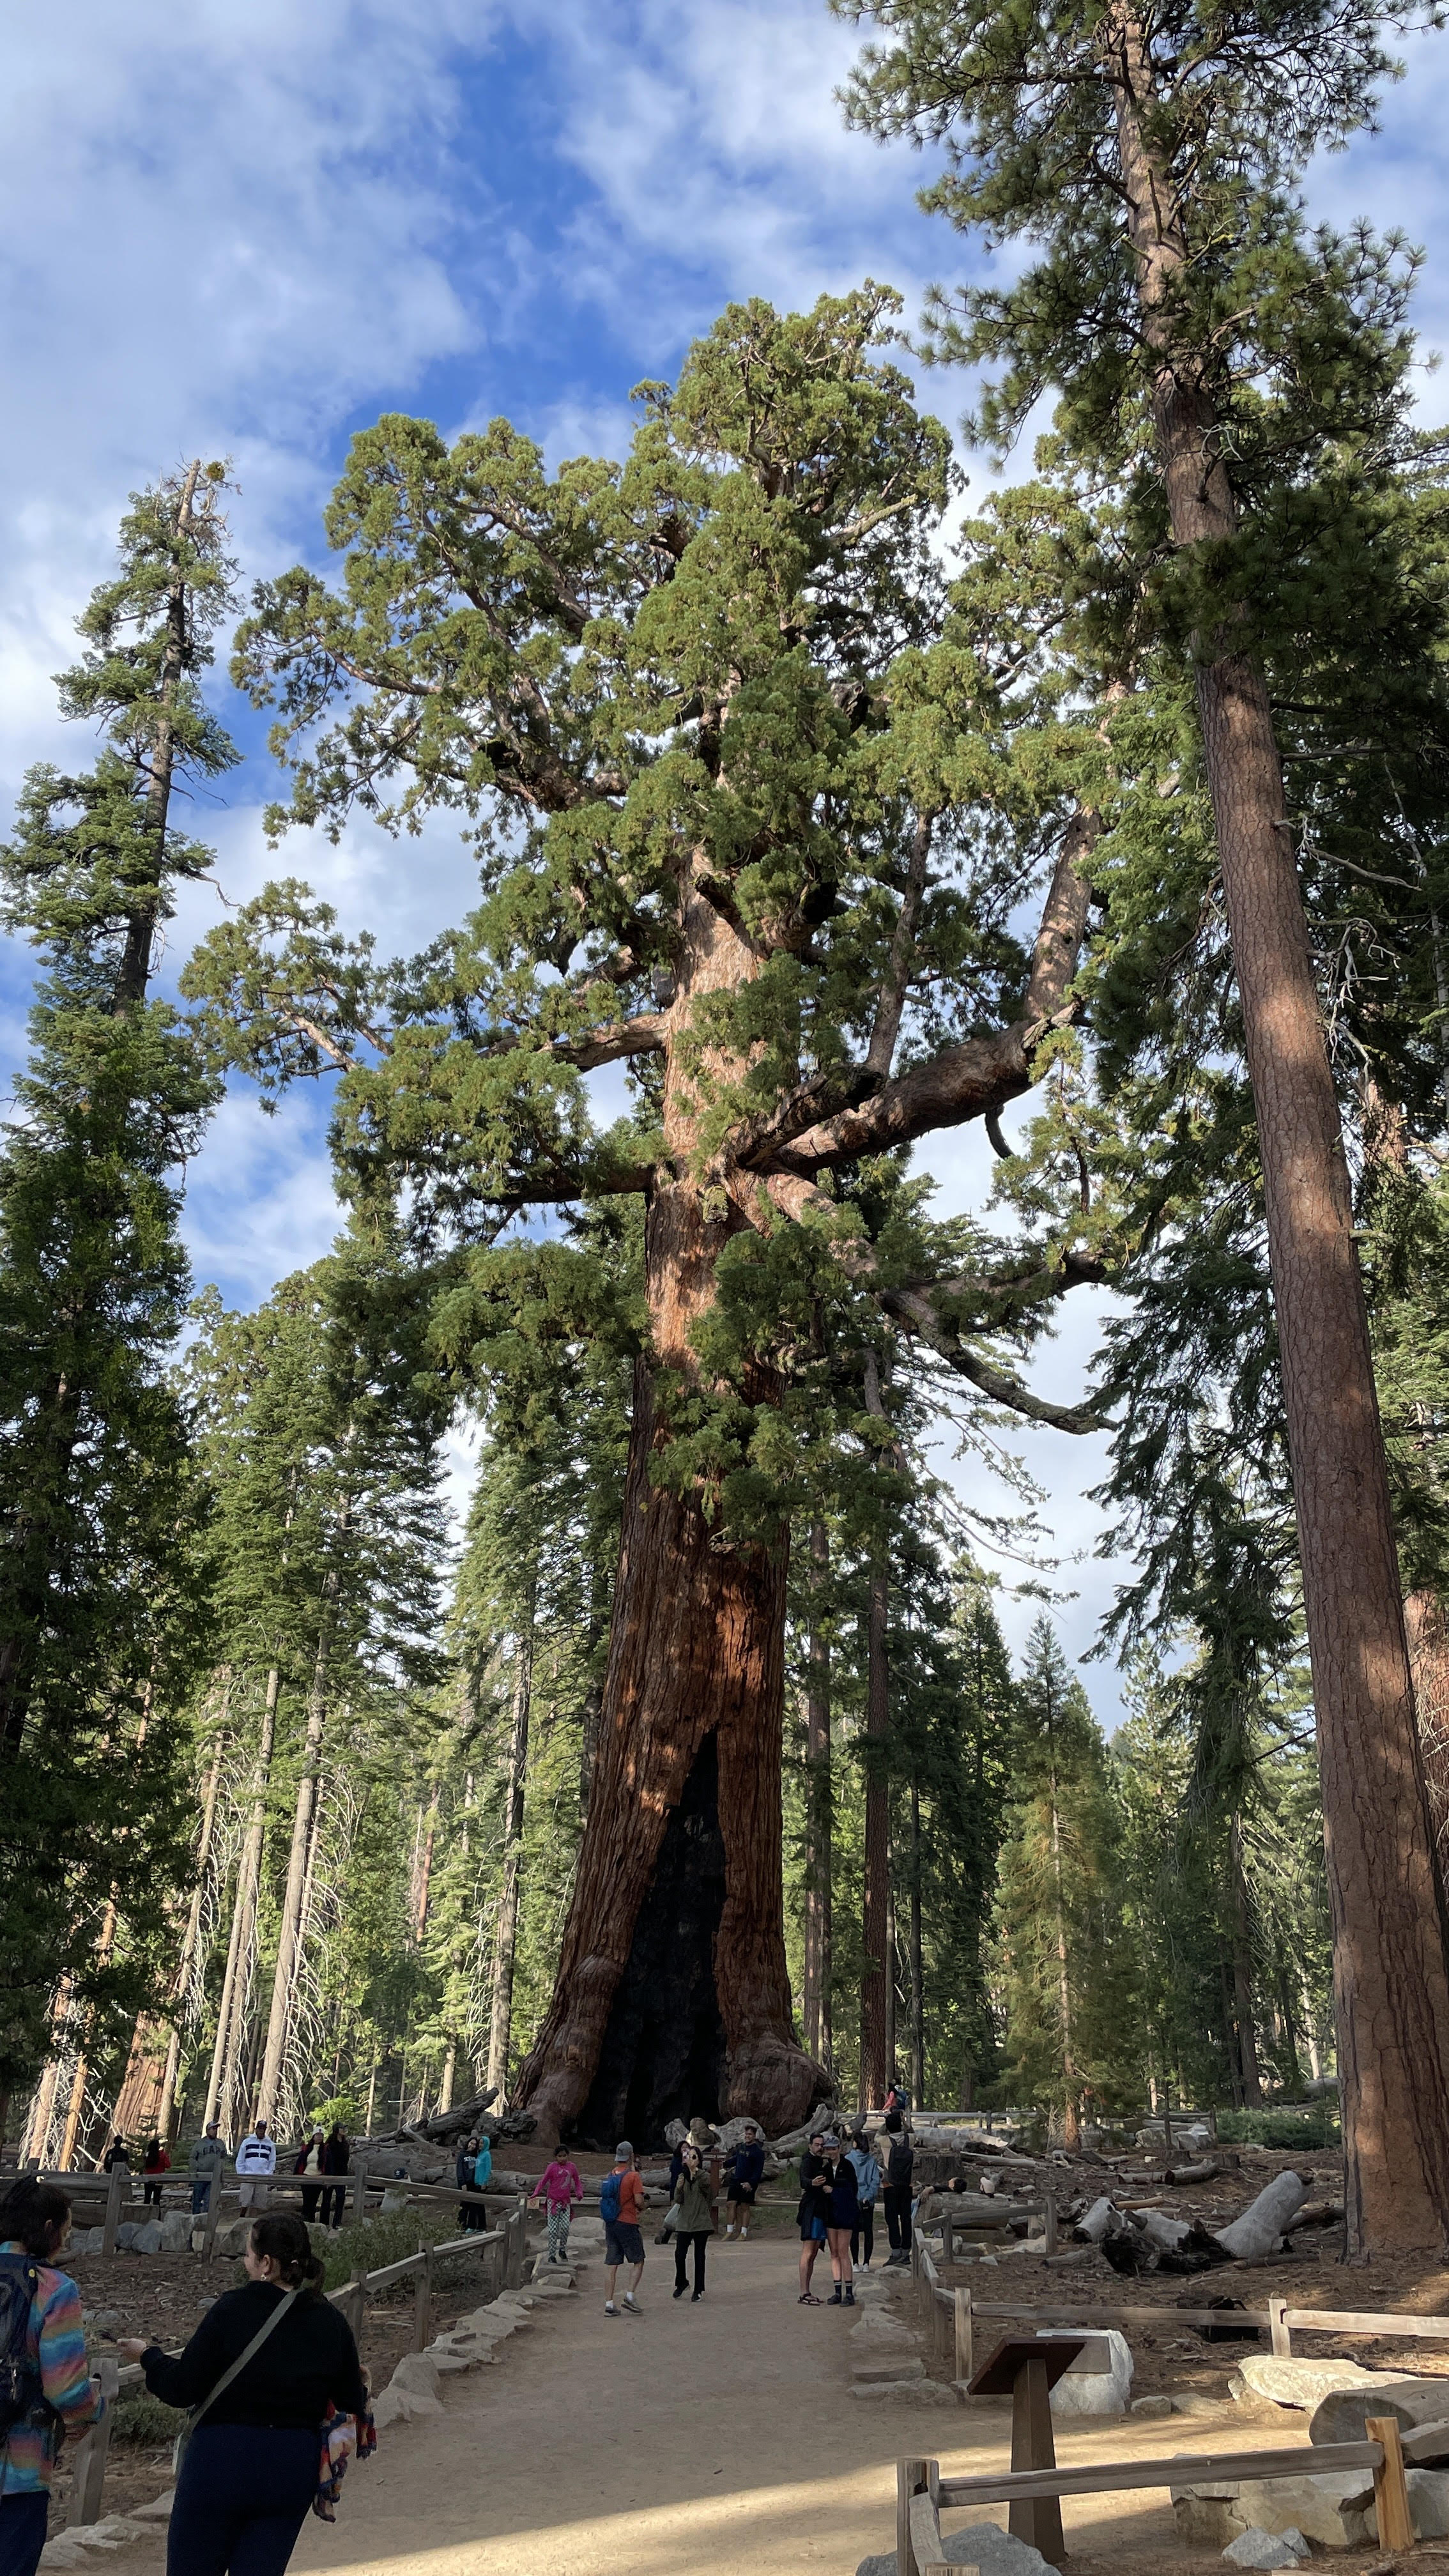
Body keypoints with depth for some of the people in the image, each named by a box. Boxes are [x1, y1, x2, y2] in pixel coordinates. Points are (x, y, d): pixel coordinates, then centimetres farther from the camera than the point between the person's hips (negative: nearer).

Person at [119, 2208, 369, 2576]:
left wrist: (148, 2355, 8)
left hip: (221, 2462, -3)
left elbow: (182, 2390, -10)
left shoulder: (231, 2309, -16)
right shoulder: (332, 2322, -4)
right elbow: (352, 2407, 2)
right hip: (295, 2470, 4)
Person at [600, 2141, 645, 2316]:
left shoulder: (609, 2177, 7)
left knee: (612, 2265, 8)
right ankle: (630, 2297, -5)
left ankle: (609, 2304, 6)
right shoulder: (634, 2176, -11)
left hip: (610, 2223, 6)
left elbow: (602, 2200, 13)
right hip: (628, 2224, -6)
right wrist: (642, 2209, 3)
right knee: (639, 2262, 8)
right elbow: (639, 2201, -15)